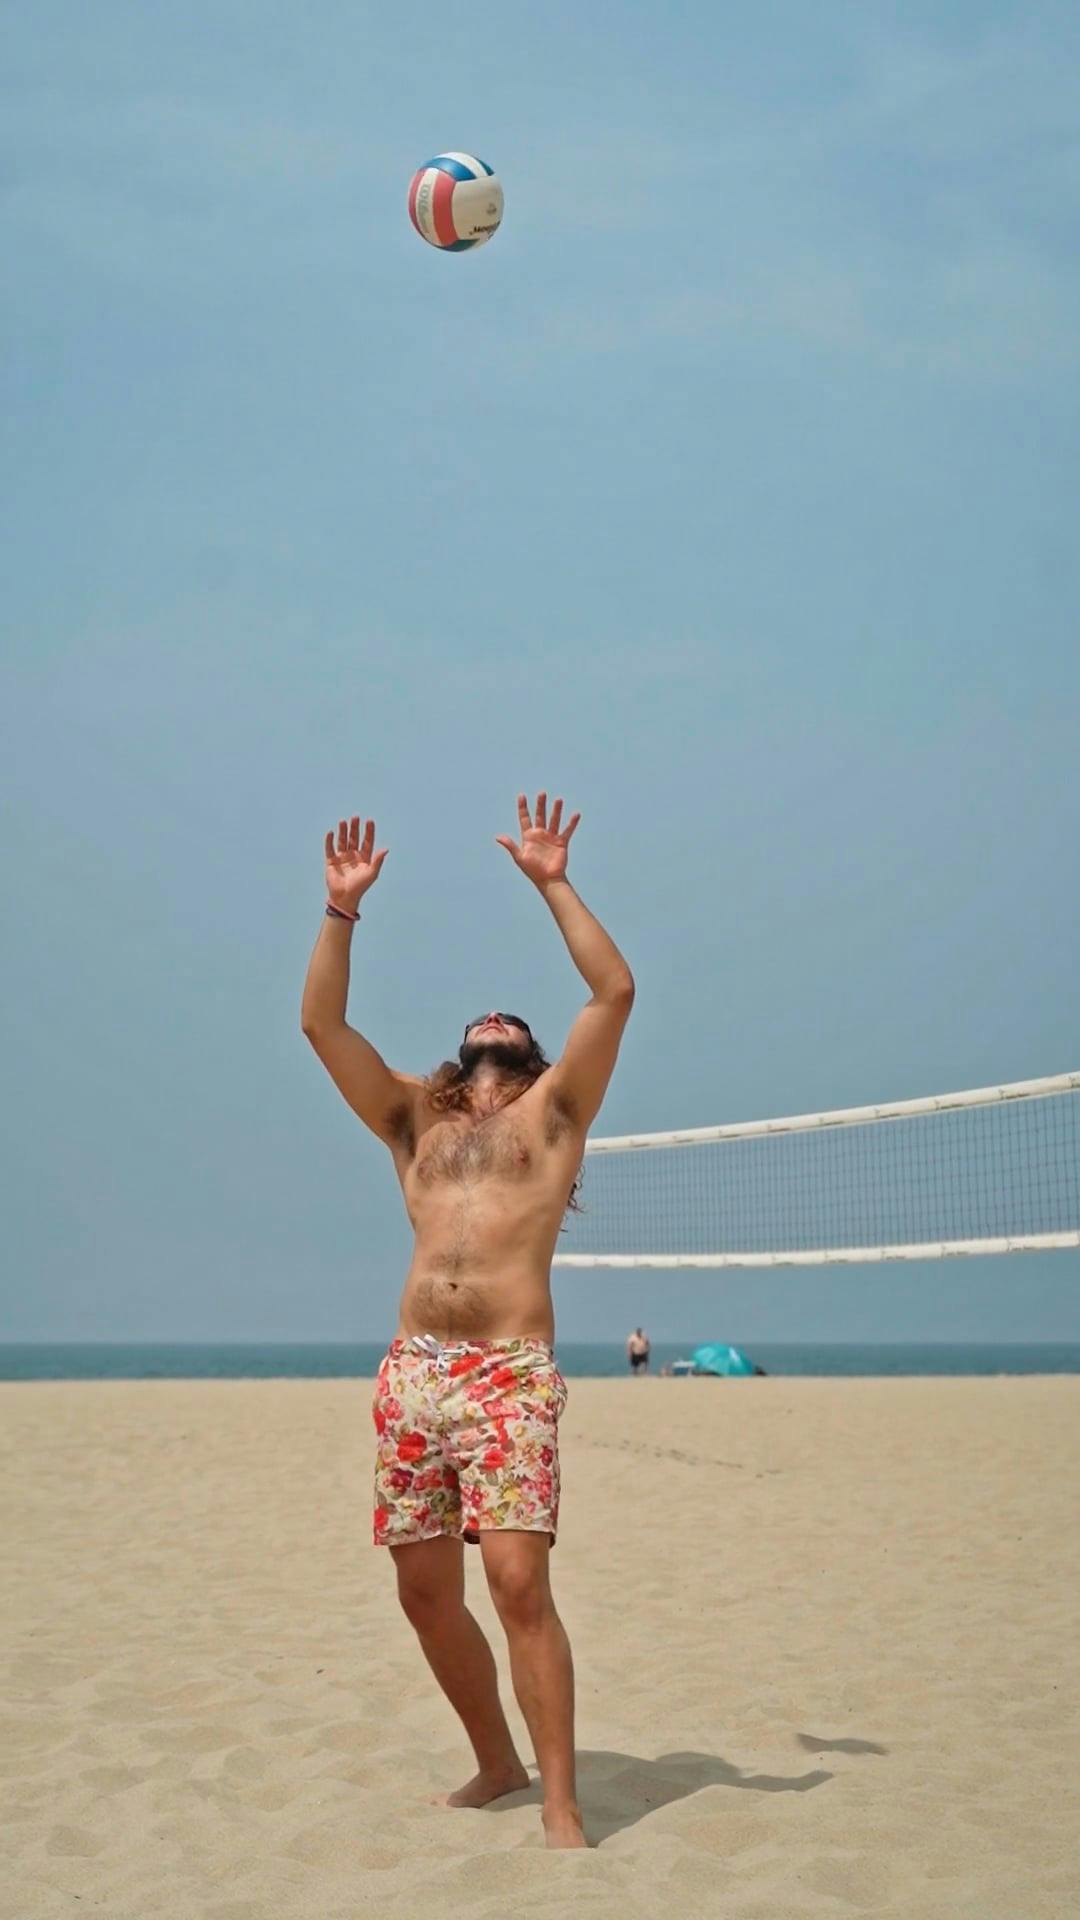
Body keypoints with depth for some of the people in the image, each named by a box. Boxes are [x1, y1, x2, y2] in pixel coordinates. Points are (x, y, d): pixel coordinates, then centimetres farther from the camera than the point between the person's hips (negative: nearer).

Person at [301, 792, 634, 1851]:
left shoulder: (555, 1109, 15)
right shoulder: (415, 1120, 23)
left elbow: (615, 992, 4)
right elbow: (321, 1021, 17)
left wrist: (552, 884, 6)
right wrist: (343, 906, 11)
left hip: (510, 1374, -4)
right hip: (410, 1372, 4)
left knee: (519, 1583, -15)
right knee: (426, 1593, 6)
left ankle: (561, 1809, -10)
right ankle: (497, 1763, 24)